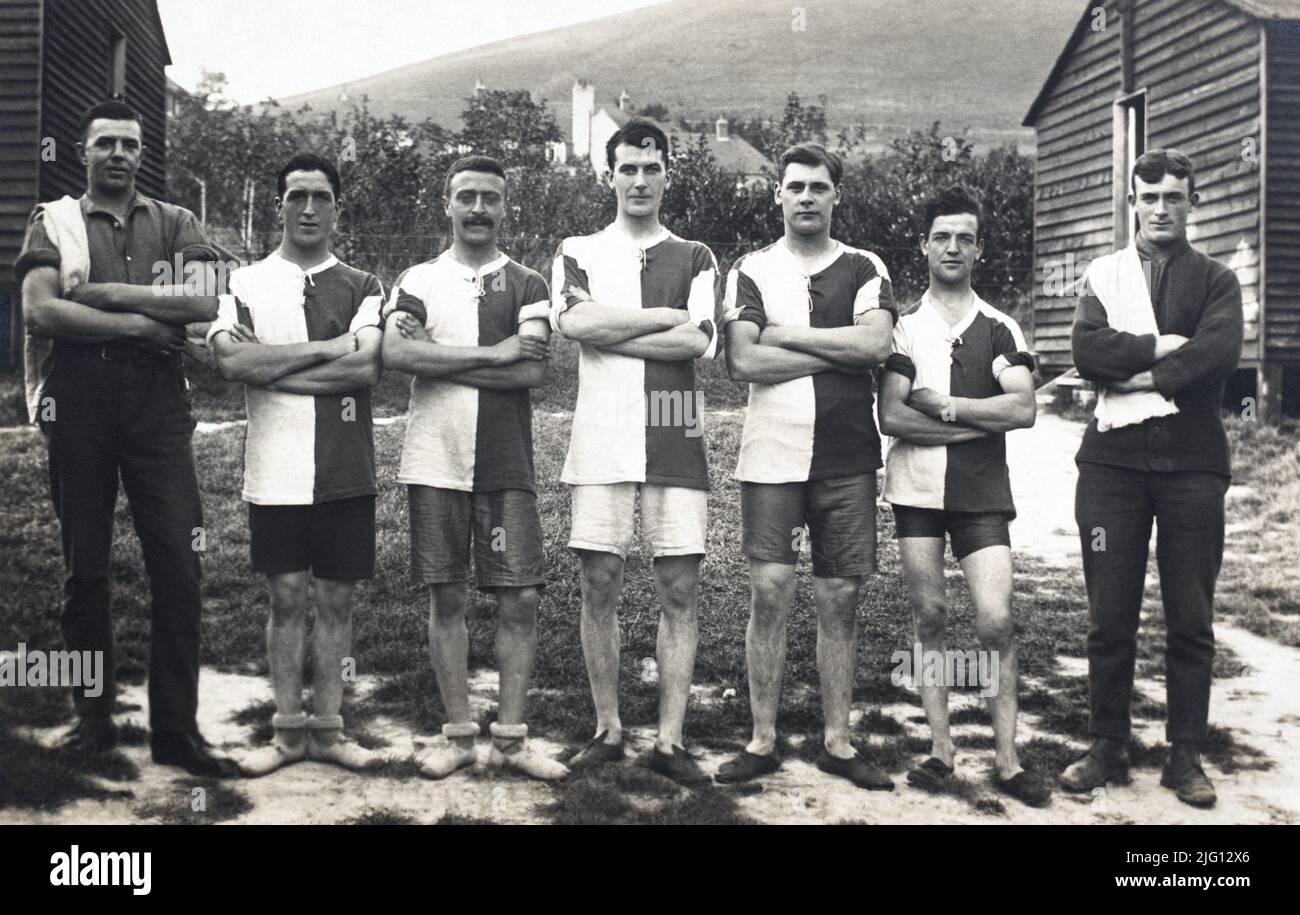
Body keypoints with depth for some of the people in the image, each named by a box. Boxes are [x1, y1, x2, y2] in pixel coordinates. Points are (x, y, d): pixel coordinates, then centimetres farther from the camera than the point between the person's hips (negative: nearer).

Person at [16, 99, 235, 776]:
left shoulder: (175, 225, 13)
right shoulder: (54, 221, 10)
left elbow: (203, 302, -4)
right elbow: (39, 310, -8)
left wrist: (108, 292, -10)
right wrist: (144, 321, -9)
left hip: (157, 400, 0)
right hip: (78, 401, 0)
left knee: (177, 563, -6)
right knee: (84, 565, 6)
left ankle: (176, 730, 0)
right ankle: (93, 717, 18)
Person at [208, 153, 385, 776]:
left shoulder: (362, 289, 7)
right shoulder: (245, 283, 6)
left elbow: (366, 368, -10)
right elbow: (230, 362, -11)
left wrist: (270, 368, -11)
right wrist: (327, 348, -11)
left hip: (346, 470, 1)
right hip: (275, 471, -1)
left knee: (336, 599, 5)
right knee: (287, 598, 3)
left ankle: (327, 728, 14)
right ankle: (288, 730, 13)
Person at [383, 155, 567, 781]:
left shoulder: (526, 287, 7)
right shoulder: (418, 281, 8)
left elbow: (531, 371, -9)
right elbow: (395, 353, -11)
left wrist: (437, 360, -10)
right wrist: (493, 353, -13)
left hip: (506, 468, 0)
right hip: (434, 465, 0)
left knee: (519, 599, -2)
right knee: (446, 598, 5)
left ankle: (510, 738, 9)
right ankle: (457, 735, 16)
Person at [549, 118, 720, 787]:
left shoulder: (695, 258, 13)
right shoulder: (578, 253, 12)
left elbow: (699, 342, -4)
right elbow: (571, 321, -9)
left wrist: (607, 332, -6)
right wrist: (667, 315, -5)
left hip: (676, 438, 0)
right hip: (601, 438, 0)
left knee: (680, 588, -2)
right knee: (600, 585, 2)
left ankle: (670, 739, 5)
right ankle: (608, 730, 14)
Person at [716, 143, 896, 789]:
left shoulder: (865, 269, 10)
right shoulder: (752, 271, 8)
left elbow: (876, 343, -9)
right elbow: (743, 361, -8)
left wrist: (783, 332, -8)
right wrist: (841, 352, -7)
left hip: (847, 459, 1)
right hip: (772, 455, -1)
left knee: (840, 599, 4)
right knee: (769, 592, -5)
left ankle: (837, 742, 13)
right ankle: (762, 742, 5)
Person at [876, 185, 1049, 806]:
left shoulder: (1000, 329, 8)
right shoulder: (904, 328, 7)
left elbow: (1023, 409, -7)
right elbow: (891, 417, -6)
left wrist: (942, 405, -8)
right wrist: (979, 422, -9)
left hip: (982, 493, 0)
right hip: (917, 490, 1)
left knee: (995, 621, -8)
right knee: (929, 618, 3)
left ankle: (1006, 759, 0)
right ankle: (940, 748, 12)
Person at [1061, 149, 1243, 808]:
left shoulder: (1216, 281, 11)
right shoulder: (1104, 274, 13)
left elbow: (1219, 353, -10)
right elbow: (1087, 352, -5)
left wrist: (1140, 376, -10)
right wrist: (1164, 346, -10)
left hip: (1192, 463, 0)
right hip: (1112, 460, 1)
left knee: (1191, 621, 3)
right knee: (1110, 618, 3)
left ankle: (1186, 757, 13)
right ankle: (1108, 749, 14)